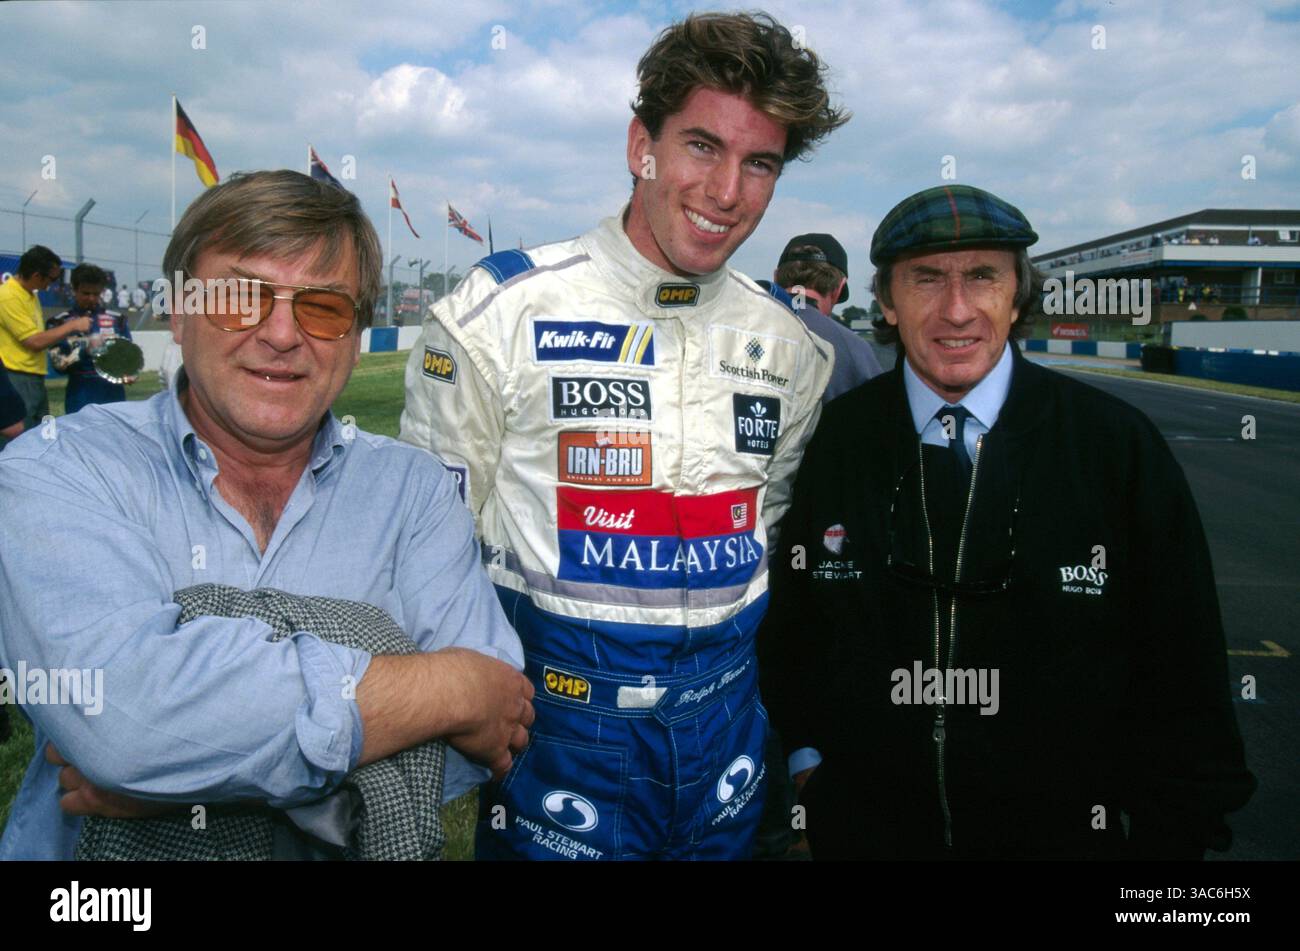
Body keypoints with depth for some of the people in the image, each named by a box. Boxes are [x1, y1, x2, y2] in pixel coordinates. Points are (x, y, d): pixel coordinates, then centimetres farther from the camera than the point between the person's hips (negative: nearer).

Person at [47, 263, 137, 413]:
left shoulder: (116, 319, 9)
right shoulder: (60, 322, 2)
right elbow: (59, 362, -4)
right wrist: (85, 350, -17)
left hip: (113, 395, 2)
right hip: (81, 398, -2)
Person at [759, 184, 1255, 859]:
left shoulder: (1120, 445, -9)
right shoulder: (830, 442, -6)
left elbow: (1182, 670, -4)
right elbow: (787, 621, 7)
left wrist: (1171, 833, -3)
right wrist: (806, 752, 6)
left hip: (1063, 829, 0)